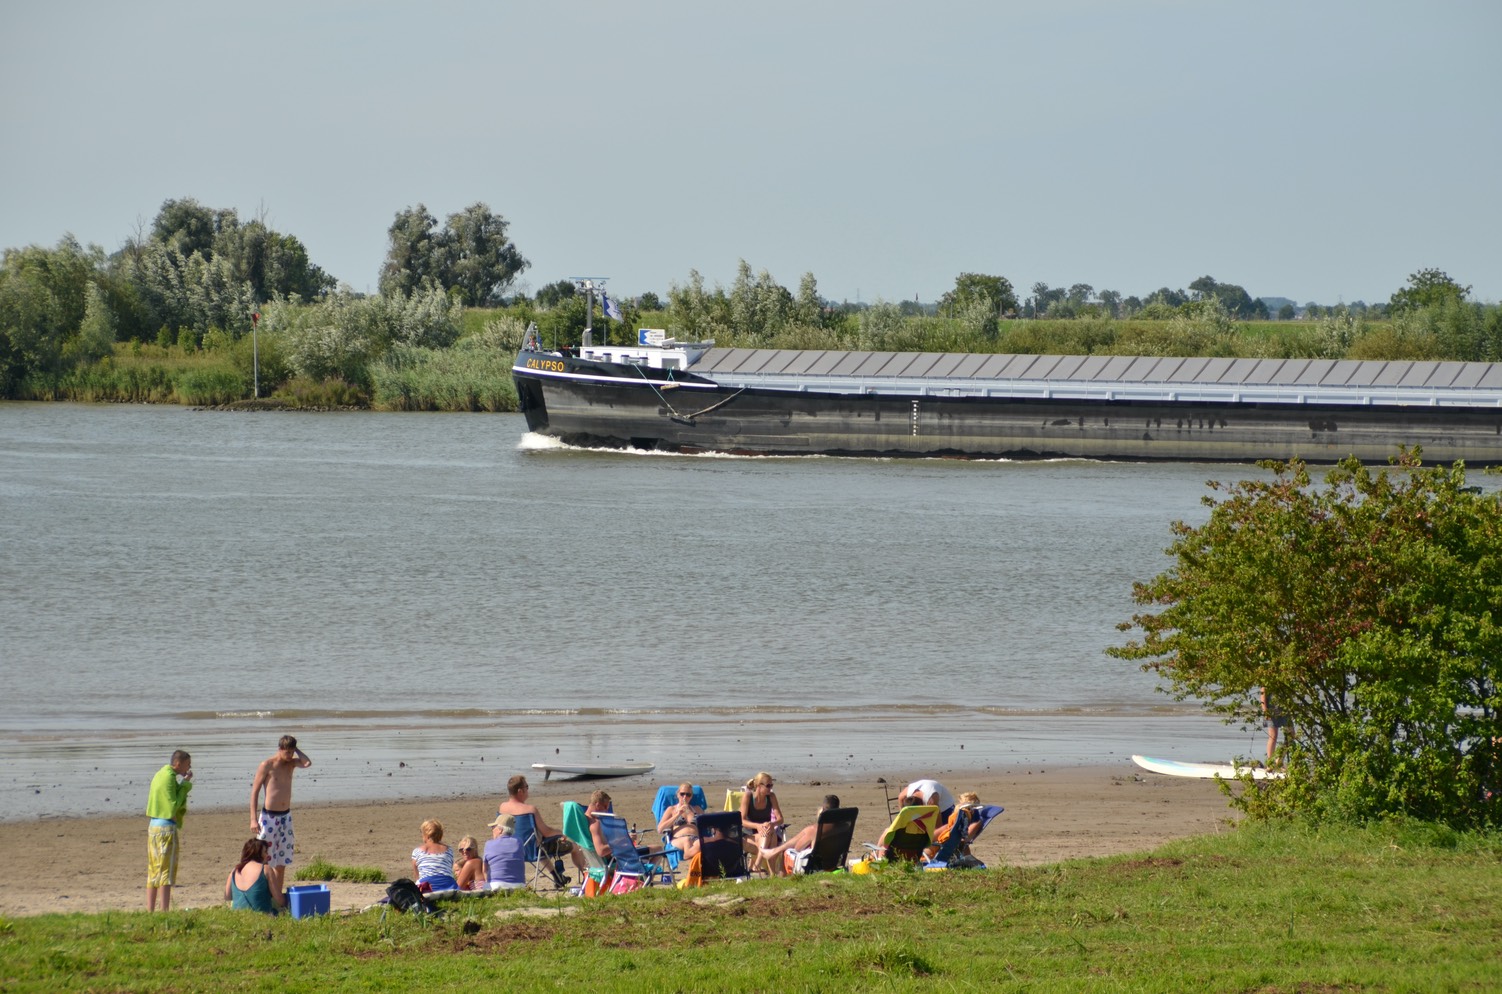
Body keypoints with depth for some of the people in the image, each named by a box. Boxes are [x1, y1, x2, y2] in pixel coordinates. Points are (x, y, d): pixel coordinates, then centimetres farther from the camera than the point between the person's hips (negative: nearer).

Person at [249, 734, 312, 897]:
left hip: (286, 816, 6)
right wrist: (253, 819, -14)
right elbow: (255, 791, -8)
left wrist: (296, 749, -5)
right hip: (269, 816, -6)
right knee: (267, 859, -4)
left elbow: (307, 763, -13)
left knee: (282, 859, 8)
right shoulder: (267, 765, -8)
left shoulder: (291, 763, 7)